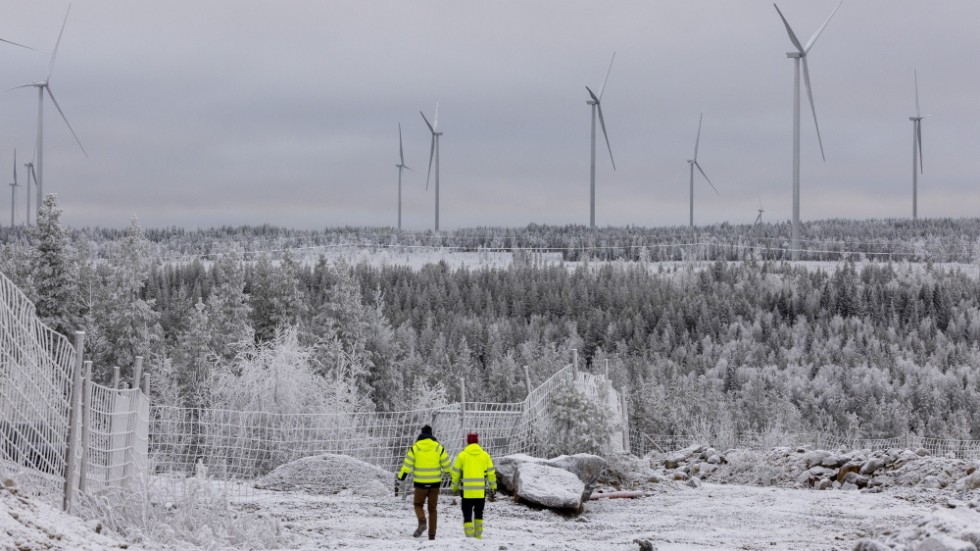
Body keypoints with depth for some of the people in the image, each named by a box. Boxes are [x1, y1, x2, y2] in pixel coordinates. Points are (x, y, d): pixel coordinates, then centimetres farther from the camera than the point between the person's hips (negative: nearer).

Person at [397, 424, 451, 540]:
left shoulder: (415, 447, -2)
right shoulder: (438, 447, -1)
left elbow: (407, 465, -2)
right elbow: (446, 464, 4)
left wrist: (401, 478, 8)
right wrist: (447, 472, 26)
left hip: (420, 483, -1)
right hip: (435, 482, 1)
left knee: (418, 504, 16)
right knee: (432, 509, 11)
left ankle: (422, 522, -13)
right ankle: (432, 534, 7)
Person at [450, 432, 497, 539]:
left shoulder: (462, 455, -1)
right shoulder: (485, 455, 4)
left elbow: (455, 473, 3)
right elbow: (491, 473, 5)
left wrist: (455, 488, 18)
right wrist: (493, 490, 12)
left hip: (466, 492, -2)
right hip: (480, 492, 2)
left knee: (467, 515, 1)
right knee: (478, 514, 20)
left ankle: (469, 536, -9)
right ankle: (478, 536, 23)